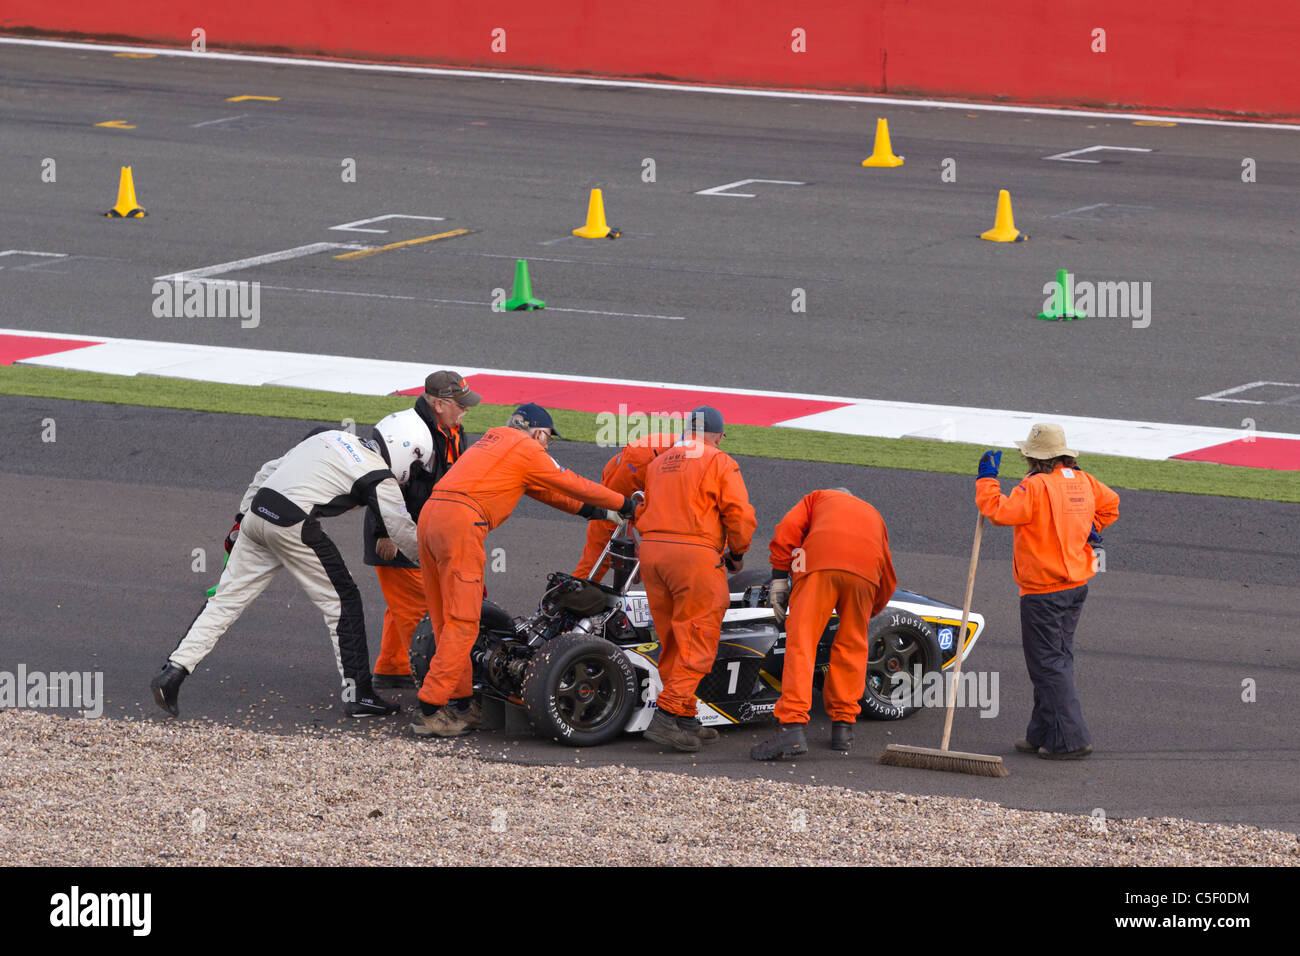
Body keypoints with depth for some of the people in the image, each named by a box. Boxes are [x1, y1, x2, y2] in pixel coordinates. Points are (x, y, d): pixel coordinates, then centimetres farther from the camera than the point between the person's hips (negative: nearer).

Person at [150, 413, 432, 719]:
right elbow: (405, 533, 4)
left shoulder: (331, 438, 24)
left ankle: (175, 669, 0)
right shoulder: (380, 478, 3)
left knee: (226, 599, 9)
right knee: (343, 602, 6)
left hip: (257, 514, 7)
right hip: (294, 527, -7)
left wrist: (242, 518, 29)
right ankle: (357, 695, 9)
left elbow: (269, 471, 25)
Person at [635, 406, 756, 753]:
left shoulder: (658, 464, 19)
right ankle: (667, 715, -17)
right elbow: (740, 515, -5)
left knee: (672, 642, 13)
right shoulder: (720, 463, 0)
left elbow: (642, 513, 20)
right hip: (696, 553, -7)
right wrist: (737, 554, 10)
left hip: (651, 551, 7)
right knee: (698, 643, -5)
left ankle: (686, 719, 15)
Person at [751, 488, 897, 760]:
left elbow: (788, 528, 14)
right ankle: (843, 725, 17)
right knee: (851, 647, 19)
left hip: (818, 564, -3)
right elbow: (888, 581, 41)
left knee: (800, 644, -6)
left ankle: (792, 727, -19)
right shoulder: (873, 515, 43)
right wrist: (867, 616, 53)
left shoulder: (817, 498, 35)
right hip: (865, 573, 3)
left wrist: (779, 576, 10)